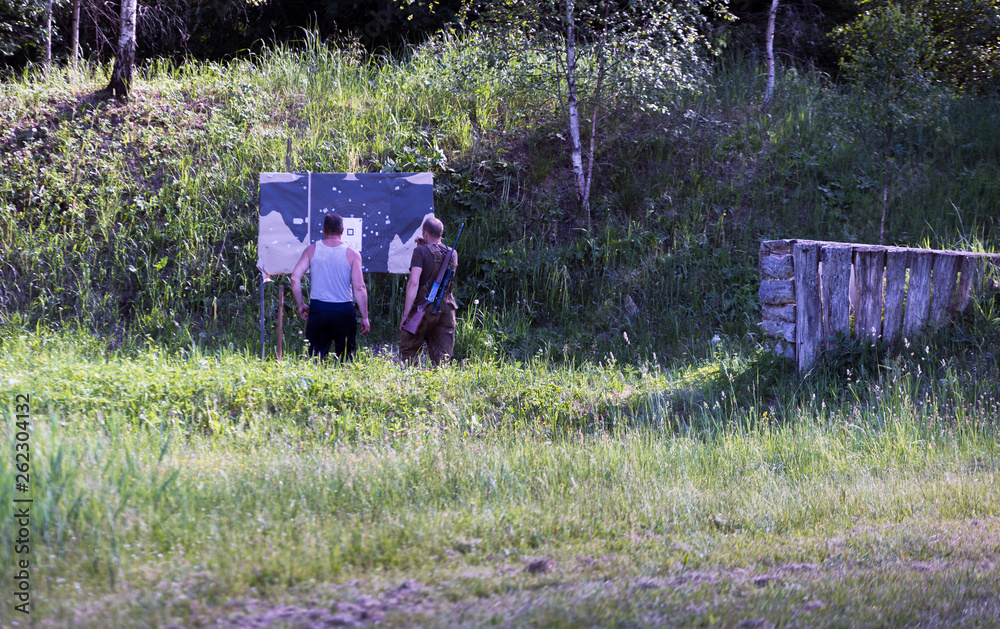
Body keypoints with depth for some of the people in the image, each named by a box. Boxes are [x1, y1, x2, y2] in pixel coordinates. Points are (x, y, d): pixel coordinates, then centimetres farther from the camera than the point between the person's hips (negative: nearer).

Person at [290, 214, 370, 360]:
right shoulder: (352, 254, -2)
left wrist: (300, 305, 7)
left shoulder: (312, 250, 3)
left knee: (316, 358, 6)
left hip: (317, 309, 1)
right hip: (344, 310, -1)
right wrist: (364, 317, -1)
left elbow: (295, 278, -4)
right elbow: (359, 287, -6)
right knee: (346, 356, 8)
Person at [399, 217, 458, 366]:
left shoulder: (421, 251, -8)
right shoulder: (452, 254, 9)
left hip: (424, 308, -5)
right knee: (442, 356, 7)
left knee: (407, 353, 5)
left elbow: (413, 282, -16)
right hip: (447, 308, 5)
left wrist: (406, 314, -15)